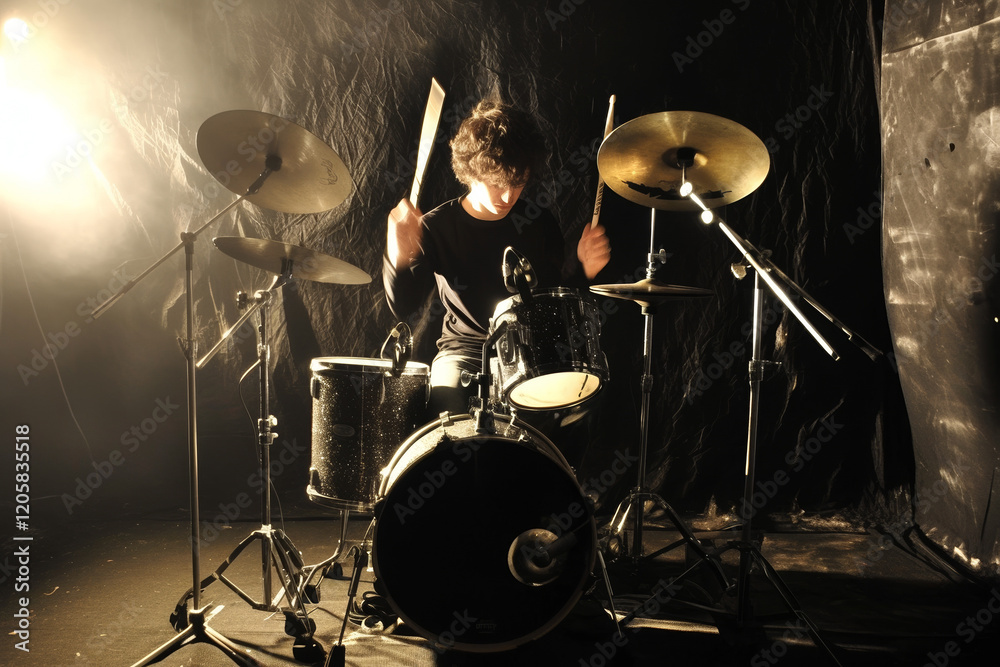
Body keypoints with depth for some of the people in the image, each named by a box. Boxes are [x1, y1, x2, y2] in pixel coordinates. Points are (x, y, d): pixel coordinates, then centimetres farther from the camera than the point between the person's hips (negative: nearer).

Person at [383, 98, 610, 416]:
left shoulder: (539, 224, 1)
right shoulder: (437, 227, -5)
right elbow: (403, 307, -10)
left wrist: (583, 269, -14)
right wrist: (400, 258, -30)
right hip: (464, 349, -1)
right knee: (449, 411, -29)